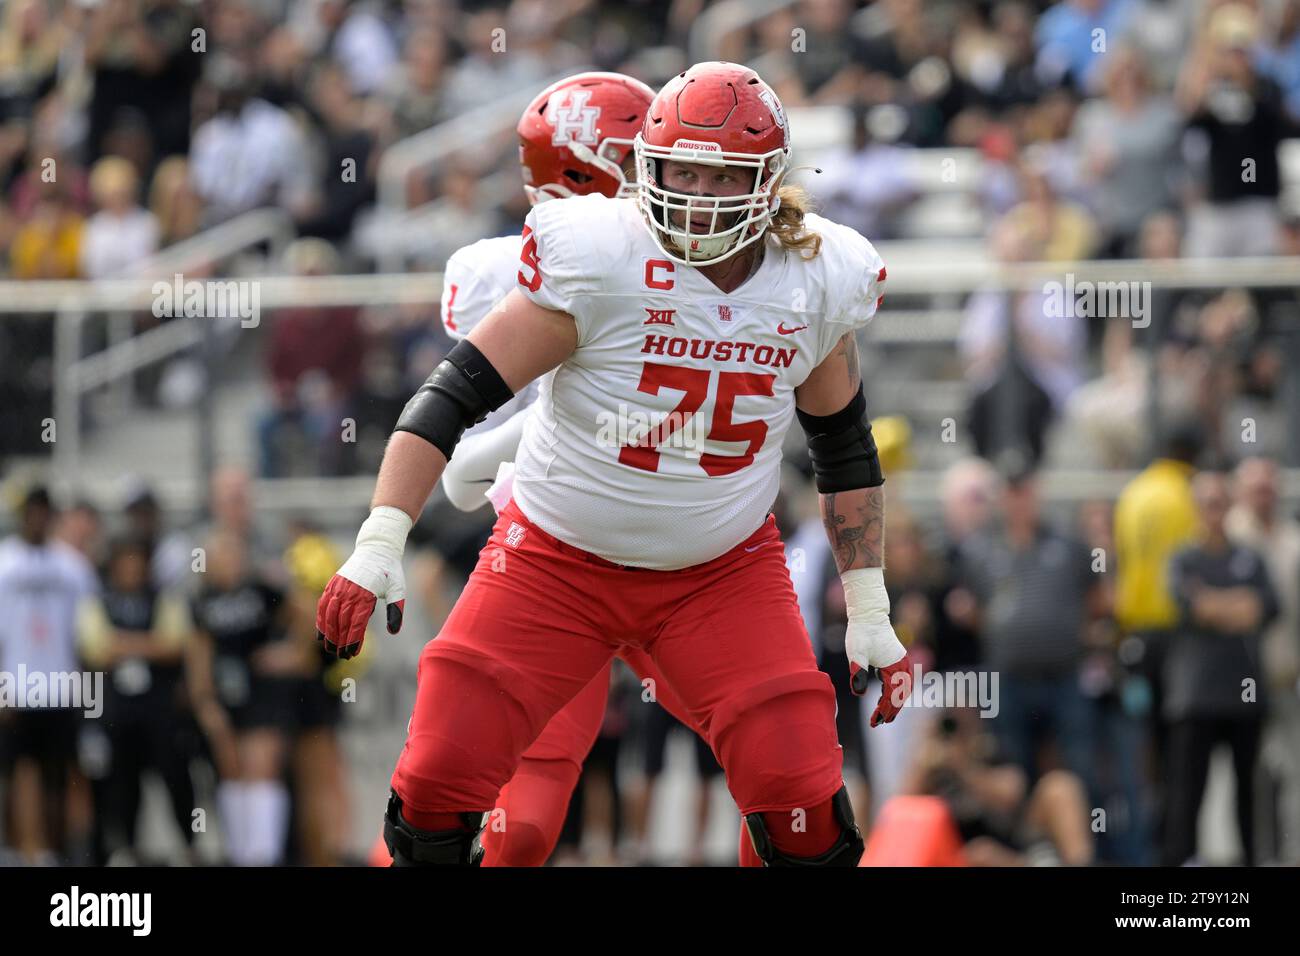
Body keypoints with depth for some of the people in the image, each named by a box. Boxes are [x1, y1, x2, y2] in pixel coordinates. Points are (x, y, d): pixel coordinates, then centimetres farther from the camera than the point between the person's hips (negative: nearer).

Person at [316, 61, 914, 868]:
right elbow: (459, 392, -20)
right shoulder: (598, 261, -21)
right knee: (438, 782, -8)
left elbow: (845, 448, 8)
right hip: (558, 558, -2)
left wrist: (870, 612, 8)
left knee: (802, 796, -10)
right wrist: (379, 543, -29)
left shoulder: (817, 282, -7)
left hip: (724, 572, 2)